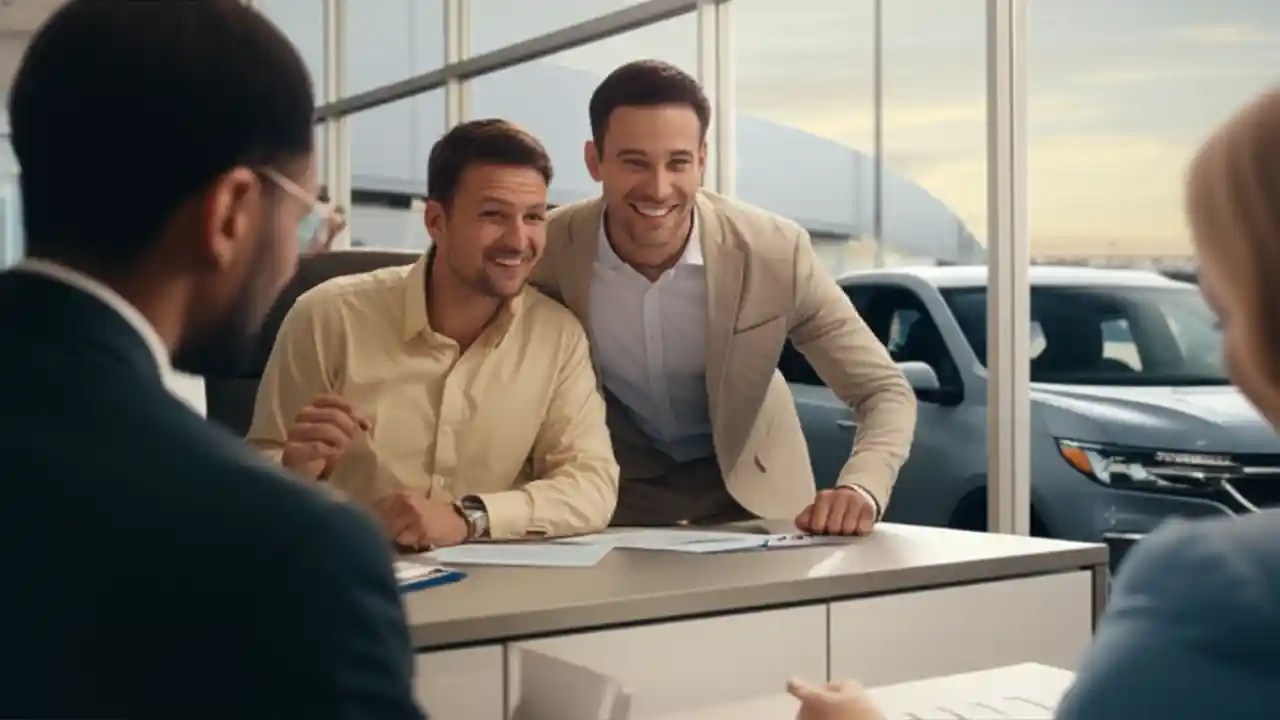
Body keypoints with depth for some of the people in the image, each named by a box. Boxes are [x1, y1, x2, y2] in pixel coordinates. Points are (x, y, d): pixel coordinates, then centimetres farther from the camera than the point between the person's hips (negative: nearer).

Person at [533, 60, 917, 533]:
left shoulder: (773, 252, -23)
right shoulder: (545, 252, -21)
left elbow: (885, 392, -16)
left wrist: (860, 491, -36)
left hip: (748, 489, 0)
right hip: (612, 493, 0)